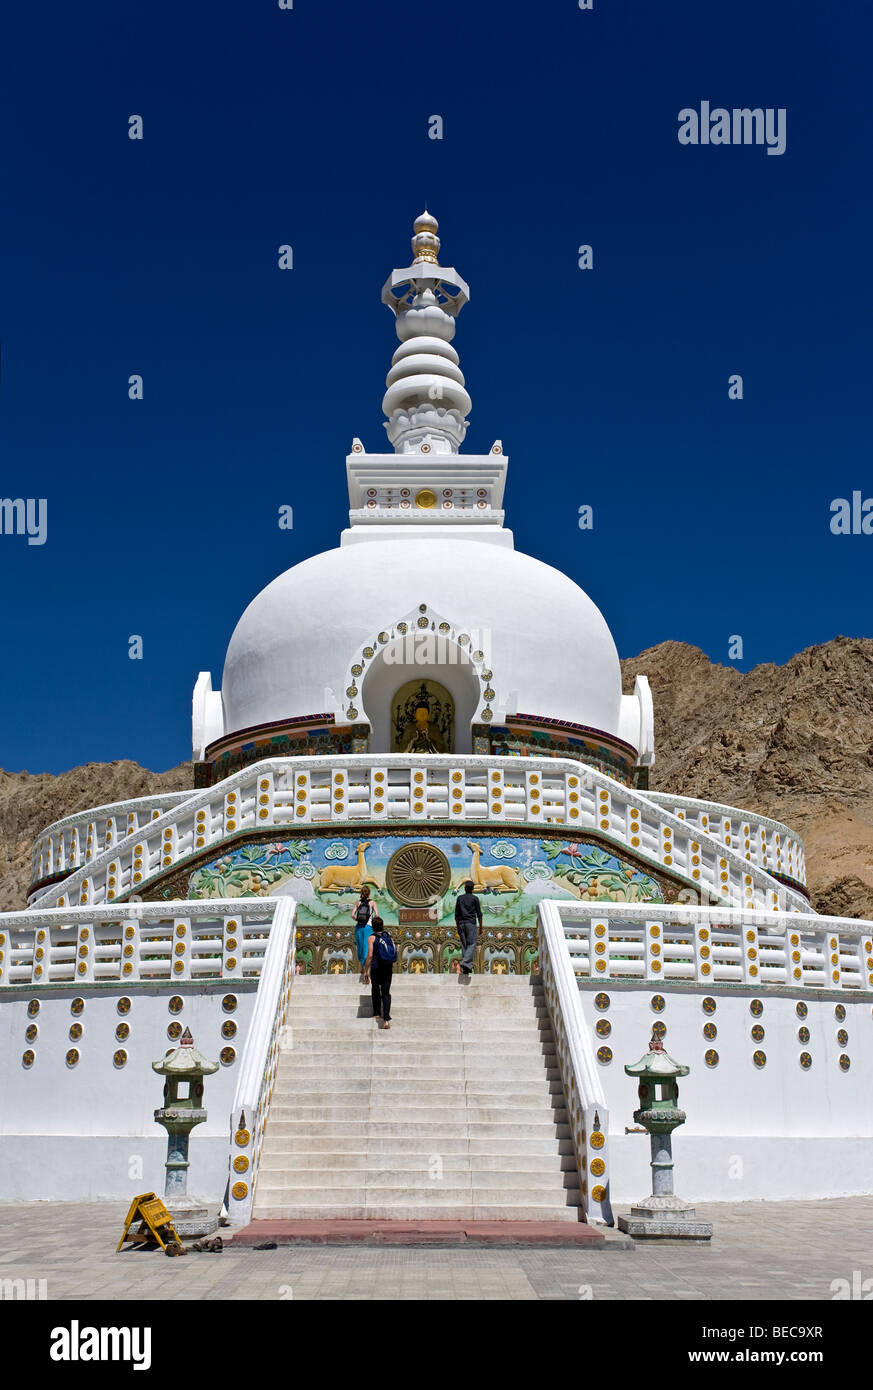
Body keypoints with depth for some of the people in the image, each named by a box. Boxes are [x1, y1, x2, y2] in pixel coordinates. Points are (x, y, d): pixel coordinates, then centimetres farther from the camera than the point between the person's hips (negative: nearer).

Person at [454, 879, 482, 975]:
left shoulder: (460, 898, 10)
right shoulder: (475, 898, 1)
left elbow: (456, 914, 10)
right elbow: (479, 914, -1)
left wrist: (458, 927, 17)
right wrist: (480, 927, 5)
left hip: (461, 924, 4)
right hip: (471, 924, -4)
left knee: (464, 945, 7)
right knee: (471, 945, -5)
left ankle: (467, 967, 3)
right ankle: (465, 963, -24)